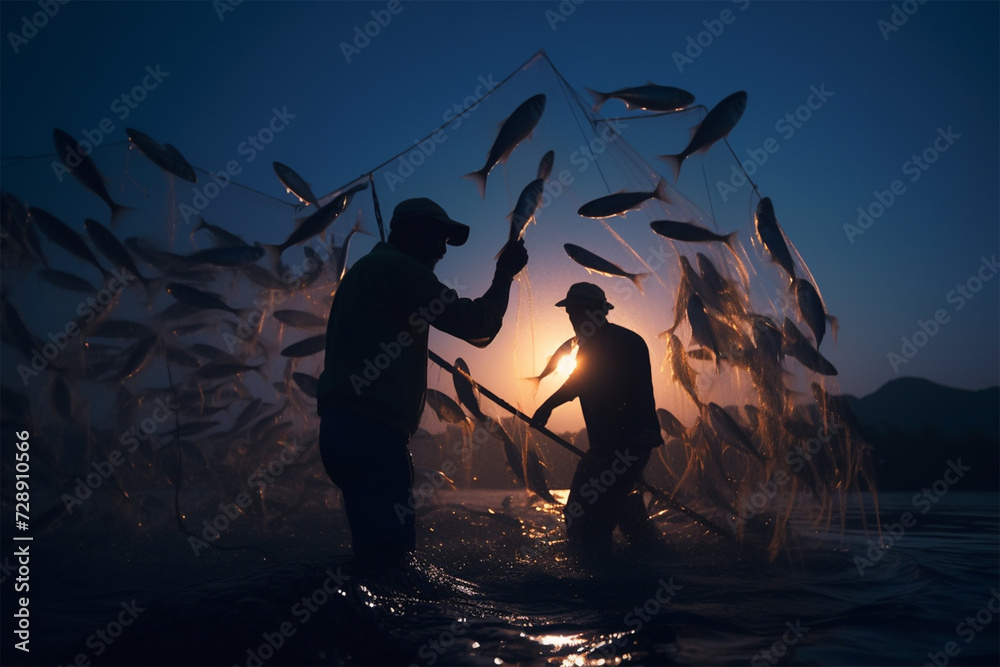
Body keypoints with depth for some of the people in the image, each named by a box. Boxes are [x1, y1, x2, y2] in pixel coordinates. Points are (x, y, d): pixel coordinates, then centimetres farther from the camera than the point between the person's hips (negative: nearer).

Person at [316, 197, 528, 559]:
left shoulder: (366, 270, 26)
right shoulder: (396, 267, -5)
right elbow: (476, 325, -8)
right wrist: (504, 274, 6)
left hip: (348, 426, 10)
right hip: (370, 431, -10)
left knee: (376, 547, 10)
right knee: (389, 549, -12)